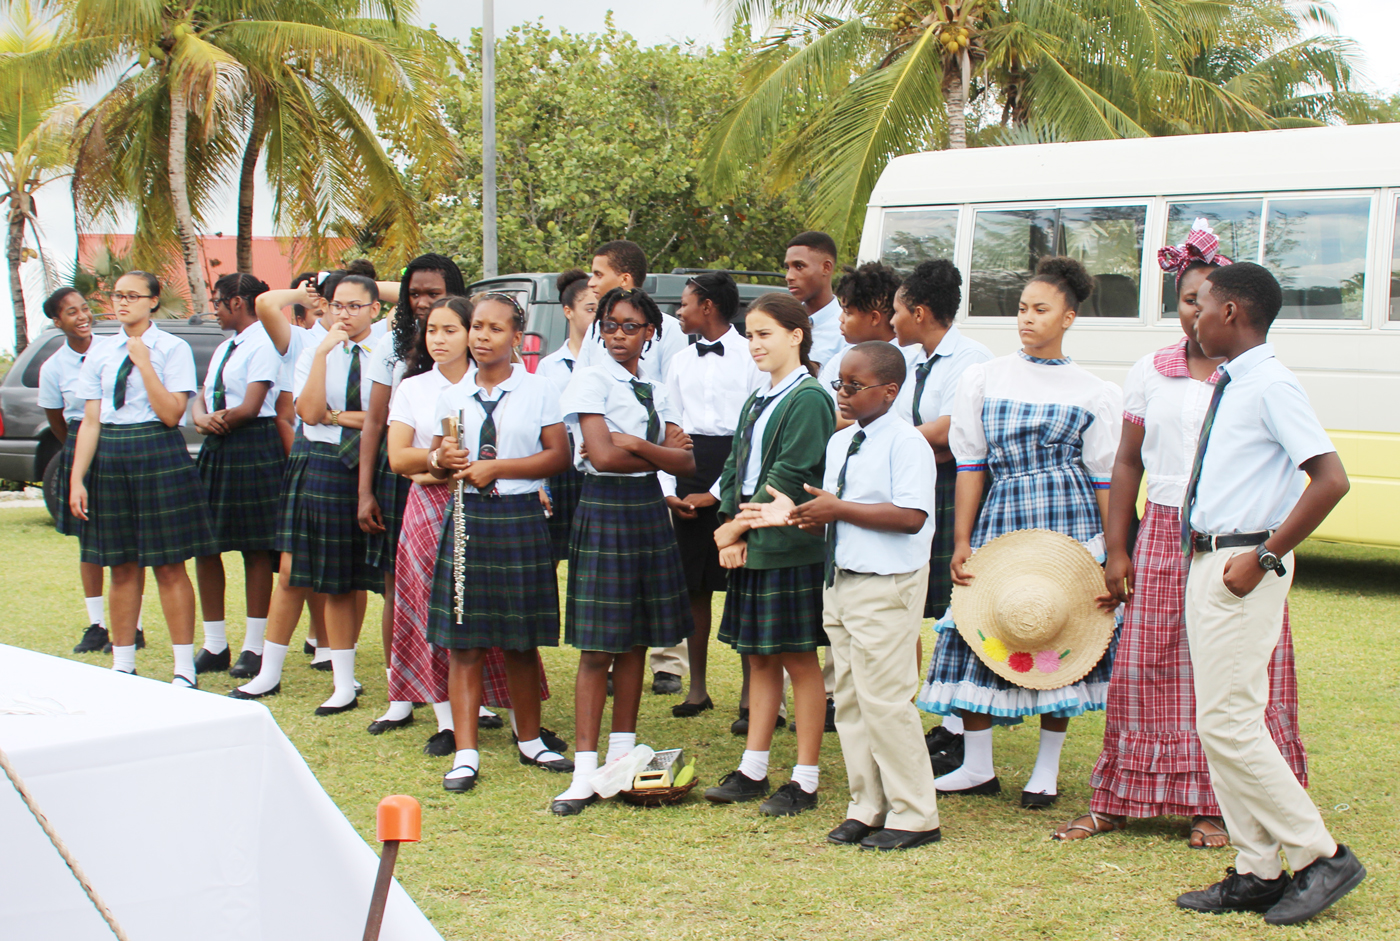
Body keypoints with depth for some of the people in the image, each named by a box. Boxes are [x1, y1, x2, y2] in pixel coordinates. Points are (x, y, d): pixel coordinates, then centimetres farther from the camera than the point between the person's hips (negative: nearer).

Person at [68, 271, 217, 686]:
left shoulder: (173, 349, -2)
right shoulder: (100, 355, 9)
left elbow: (171, 414, -11)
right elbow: (90, 421, 6)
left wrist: (144, 364, -14)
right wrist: (77, 478, 0)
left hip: (159, 454, -4)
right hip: (110, 457, 4)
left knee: (170, 567, -1)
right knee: (122, 568, 8)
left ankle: (184, 670, 6)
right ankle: (122, 666, 17)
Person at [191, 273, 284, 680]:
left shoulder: (263, 344, -8)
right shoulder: (224, 349, 19)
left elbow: (250, 407, -14)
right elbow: (201, 400, 14)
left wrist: (220, 420, 0)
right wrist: (204, 420, -8)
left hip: (253, 447, -9)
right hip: (217, 449, 9)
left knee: (255, 548, -2)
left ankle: (254, 647, 5)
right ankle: (214, 646, 16)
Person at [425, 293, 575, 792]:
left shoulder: (537, 390, 1)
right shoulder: (452, 395, 9)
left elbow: (559, 455, -4)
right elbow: (437, 457, 15)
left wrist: (497, 467, -12)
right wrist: (441, 460, -9)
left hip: (521, 518, -1)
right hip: (466, 517, 2)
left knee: (522, 642, 8)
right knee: (464, 642, -1)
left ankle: (530, 741, 25)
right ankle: (466, 755, 4)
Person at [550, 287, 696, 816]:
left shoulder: (656, 392, 13)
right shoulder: (592, 382, -4)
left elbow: (686, 463, 3)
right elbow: (602, 455, -17)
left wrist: (634, 444, -11)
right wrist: (660, 454, -5)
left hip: (649, 511, 6)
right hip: (604, 511, -6)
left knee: (637, 642, 9)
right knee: (598, 648, -6)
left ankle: (622, 754, 19)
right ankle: (585, 773, -3)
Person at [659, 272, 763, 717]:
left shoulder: (750, 357, -4)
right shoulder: (681, 361, 15)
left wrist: (718, 492, -11)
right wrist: (667, 489, 2)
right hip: (689, 466, 5)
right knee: (693, 584, 7)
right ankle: (697, 688, 16)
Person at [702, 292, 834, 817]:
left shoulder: (808, 399, -11)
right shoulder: (756, 402, 16)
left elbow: (789, 478, -16)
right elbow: (734, 470, 14)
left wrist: (739, 525, -12)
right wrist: (729, 529, 0)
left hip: (790, 550, -8)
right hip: (750, 550, 8)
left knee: (799, 660, -1)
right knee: (759, 659, 13)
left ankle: (805, 782, 6)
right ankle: (752, 771, 21)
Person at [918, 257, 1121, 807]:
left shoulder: (1094, 394, 5)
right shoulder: (982, 380, 7)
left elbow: (1105, 481, 5)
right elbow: (971, 466, 6)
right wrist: (961, 543, 0)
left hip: (1068, 522, -1)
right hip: (1000, 518, 2)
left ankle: (1047, 771, 16)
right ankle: (977, 767, 15)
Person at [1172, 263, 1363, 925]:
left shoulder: (1271, 386, -15)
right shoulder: (1229, 385, 12)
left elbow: (1331, 479, -23)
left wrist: (1263, 557, -20)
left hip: (1244, 565, -9)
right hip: (1209, 562, 9)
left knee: (1227, 722, -8)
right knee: (1222, 722, 11)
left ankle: (1320, 857, 4)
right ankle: (1256, 871, 18)